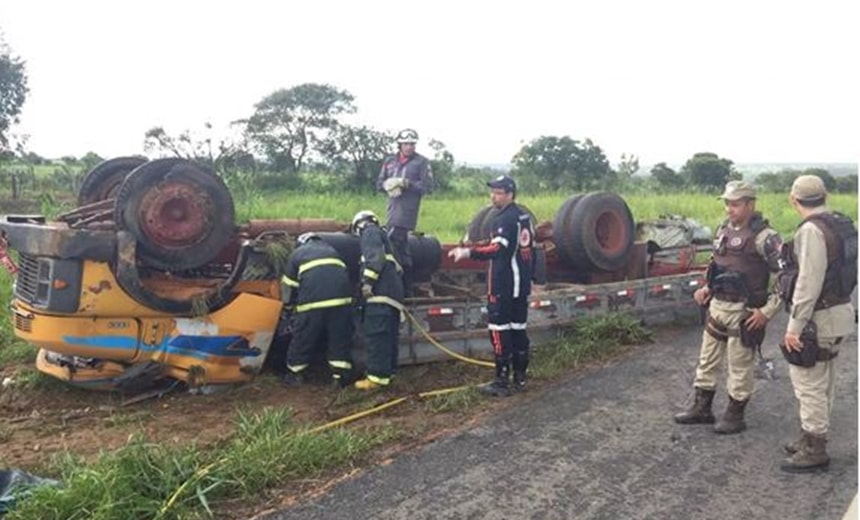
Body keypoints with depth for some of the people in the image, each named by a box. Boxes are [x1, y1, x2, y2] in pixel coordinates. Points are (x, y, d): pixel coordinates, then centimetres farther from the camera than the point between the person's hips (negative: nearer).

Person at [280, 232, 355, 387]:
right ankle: (341, 375, 12)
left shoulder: (296, 254, 25)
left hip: (313, 298, -2)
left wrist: (292, 309, 38)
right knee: (340, 338, 13)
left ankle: (295, 374, 25)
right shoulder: (331, 250, 35)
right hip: (341, 297, 2)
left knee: (304, 337, 12)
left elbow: (289, 289, 24)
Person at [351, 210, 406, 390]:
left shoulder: (370, 232, 7)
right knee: (387, 335, 12)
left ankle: (378, 376, -17)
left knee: (376, 333, -13)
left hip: (382, 290, -10)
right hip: (392, 291, 10)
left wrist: (368, 281, -20)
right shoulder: (382, 236, 35)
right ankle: (388, 372, 16)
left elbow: (375, 256, -12)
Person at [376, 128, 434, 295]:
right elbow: (380, 183, 14)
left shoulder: (422, 162, 1)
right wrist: (389, 185, -8)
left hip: (407, 209, -6)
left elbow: (427, 186, -6)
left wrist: (406, 183, -16)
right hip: (393, 206, 6)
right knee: (402, 246, 11)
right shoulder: (390, 161, 15)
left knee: (392, 241, -19)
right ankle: (407, 287, 19)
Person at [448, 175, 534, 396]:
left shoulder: (504, 219, -16)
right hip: (521, 284, 9)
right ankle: (520, 377, 20)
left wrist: (469, 252, -43)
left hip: (503, 285, -9)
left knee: (499, 331, -5)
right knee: (518, 328, 13)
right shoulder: (524, 216, 13)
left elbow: (497, 249, -31)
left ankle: (502, 382, -2)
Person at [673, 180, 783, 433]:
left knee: (740, 366, 6)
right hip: (717, 306, 7)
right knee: (707, 359, 15)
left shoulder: (763, 236, -17)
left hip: (743, 312, -7)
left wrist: (768, 310, -19)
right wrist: (707, 288, 9)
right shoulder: (724, 230, 7)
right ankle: (701, 408, 28)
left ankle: (735, 416, 22)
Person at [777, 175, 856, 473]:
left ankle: (814, 451, 10)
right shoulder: (841, 225, 8)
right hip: (838, 311, 10)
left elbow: (809, 283, -25)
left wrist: (795, 326, -21)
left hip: (818, 318, -10)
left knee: (809, 384, 0)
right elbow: (844, 272, 13)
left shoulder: (812, 230, -21)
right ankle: (813, 439, 32)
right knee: (823, 382, 19)